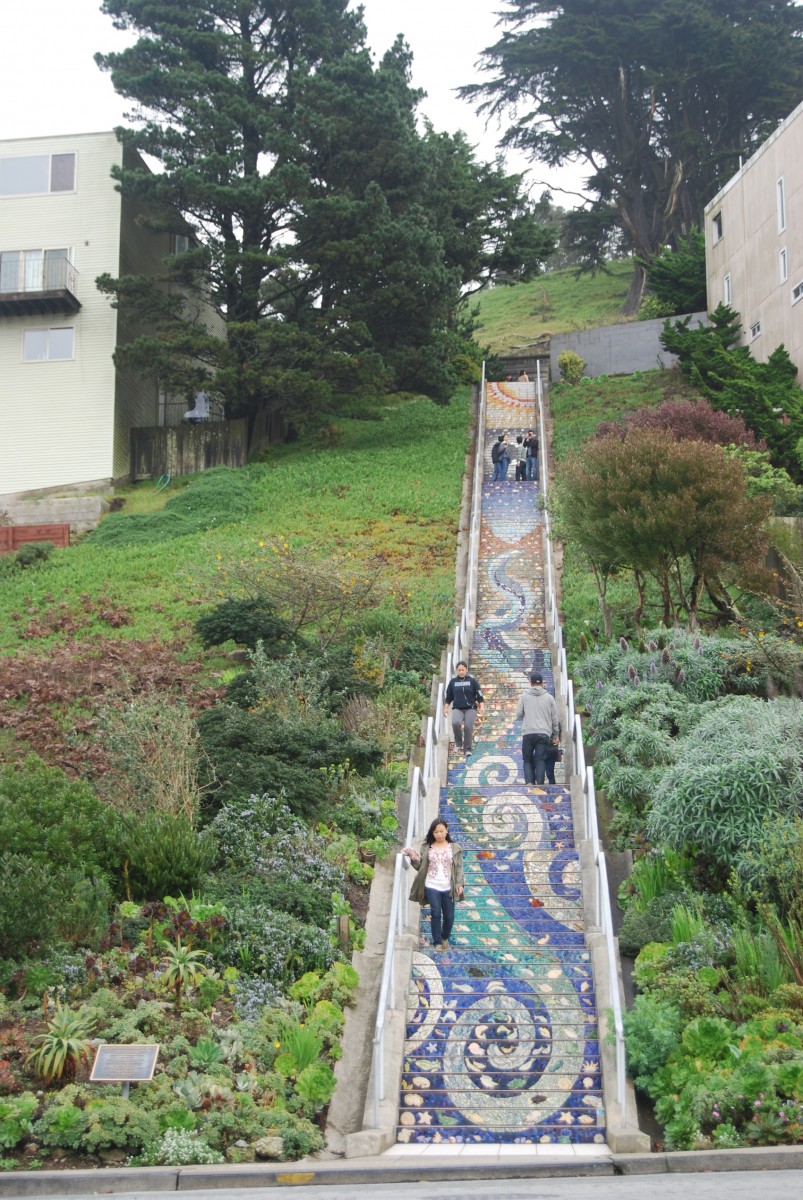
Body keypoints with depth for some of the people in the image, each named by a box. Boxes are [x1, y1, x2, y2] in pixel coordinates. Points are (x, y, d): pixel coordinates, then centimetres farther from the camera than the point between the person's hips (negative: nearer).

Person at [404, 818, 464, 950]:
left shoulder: (454, 848, 3)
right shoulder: (426, 848, 4)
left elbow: (459, 867, 1)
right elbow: (421, 866, 5)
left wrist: (460, 884, -8)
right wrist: (414, 859, -13)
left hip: (449, 888, 0)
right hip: (432, 887, 0)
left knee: (449, 916, 7)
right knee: (436, 914, -4)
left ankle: (445, 938, 32)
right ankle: (437, 942, 8)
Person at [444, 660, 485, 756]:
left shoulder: (472, 680, 1)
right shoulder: (453, 681, 6)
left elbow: (479, 695, 4)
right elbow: (447, 696, 14)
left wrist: (482, 706, -6)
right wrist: (446, 708, 7)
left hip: (471, 708, -1)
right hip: (457, 709, 1)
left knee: (468, 726, -19)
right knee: (455, 723, -27)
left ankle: (468, 749, -3)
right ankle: (459, 744, -6)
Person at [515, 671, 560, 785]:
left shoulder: (524, 696, 4)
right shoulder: (549, 698, 7)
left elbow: (518, 715, 3)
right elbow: (555, 718, 10)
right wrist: (556, 735, 20)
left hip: (528, 734, 0)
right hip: (544, 734, 1)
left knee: (528, 760, 9)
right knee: (540, 760, 2)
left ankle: (529, 783, -5)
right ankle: (540, 784, -8)